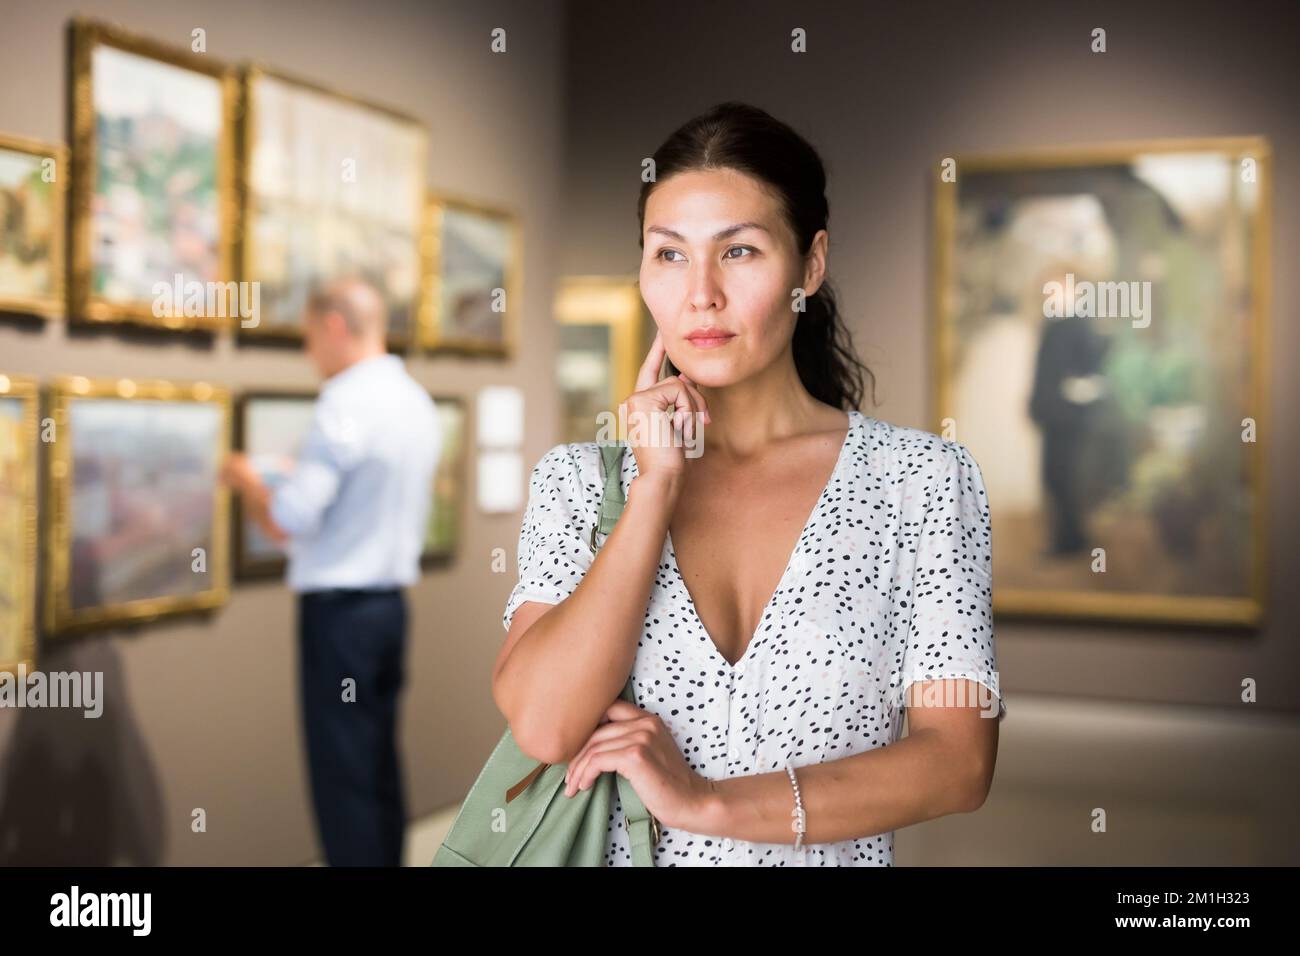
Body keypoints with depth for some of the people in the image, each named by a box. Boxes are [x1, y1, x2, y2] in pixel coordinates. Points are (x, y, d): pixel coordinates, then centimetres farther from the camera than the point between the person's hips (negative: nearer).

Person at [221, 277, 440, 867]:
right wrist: (301, 475, 22)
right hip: (390, 601, 8)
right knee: (379, 771, 14)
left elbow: (287, 523, -18)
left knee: (342, 779, -2)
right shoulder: (416, 402, 10)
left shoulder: (345, 404, -16)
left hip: (338, 609, -8)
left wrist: (246, 482, 0)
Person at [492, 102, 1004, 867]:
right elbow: (543, 725, -13)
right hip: (626, 848, 1)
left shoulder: (922, 478, -5)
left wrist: (709, 802, -14)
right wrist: (655, 487, -13)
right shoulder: (579, 481, -1)